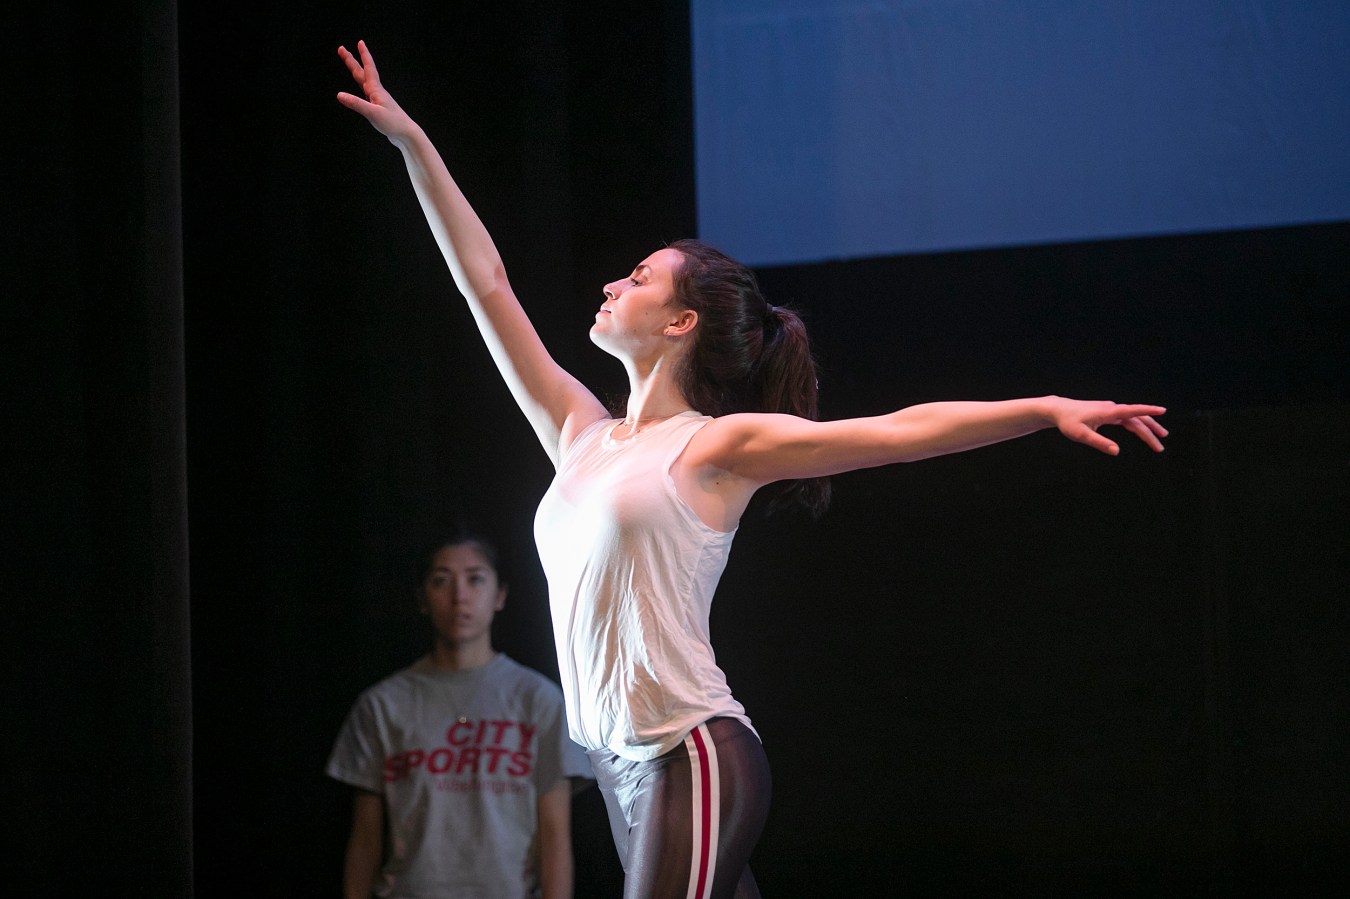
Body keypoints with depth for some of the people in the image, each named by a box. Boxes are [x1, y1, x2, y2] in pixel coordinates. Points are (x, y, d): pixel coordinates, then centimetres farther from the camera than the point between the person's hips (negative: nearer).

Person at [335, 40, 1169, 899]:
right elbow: (485, 282, 18)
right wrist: (413, 144, 19)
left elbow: (899, 430, -9)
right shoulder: (582, 435, 15)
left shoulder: (716, 446, -2)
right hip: (623, 764, 6)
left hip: (693, 759, -6)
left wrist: (1047, 408, -18)